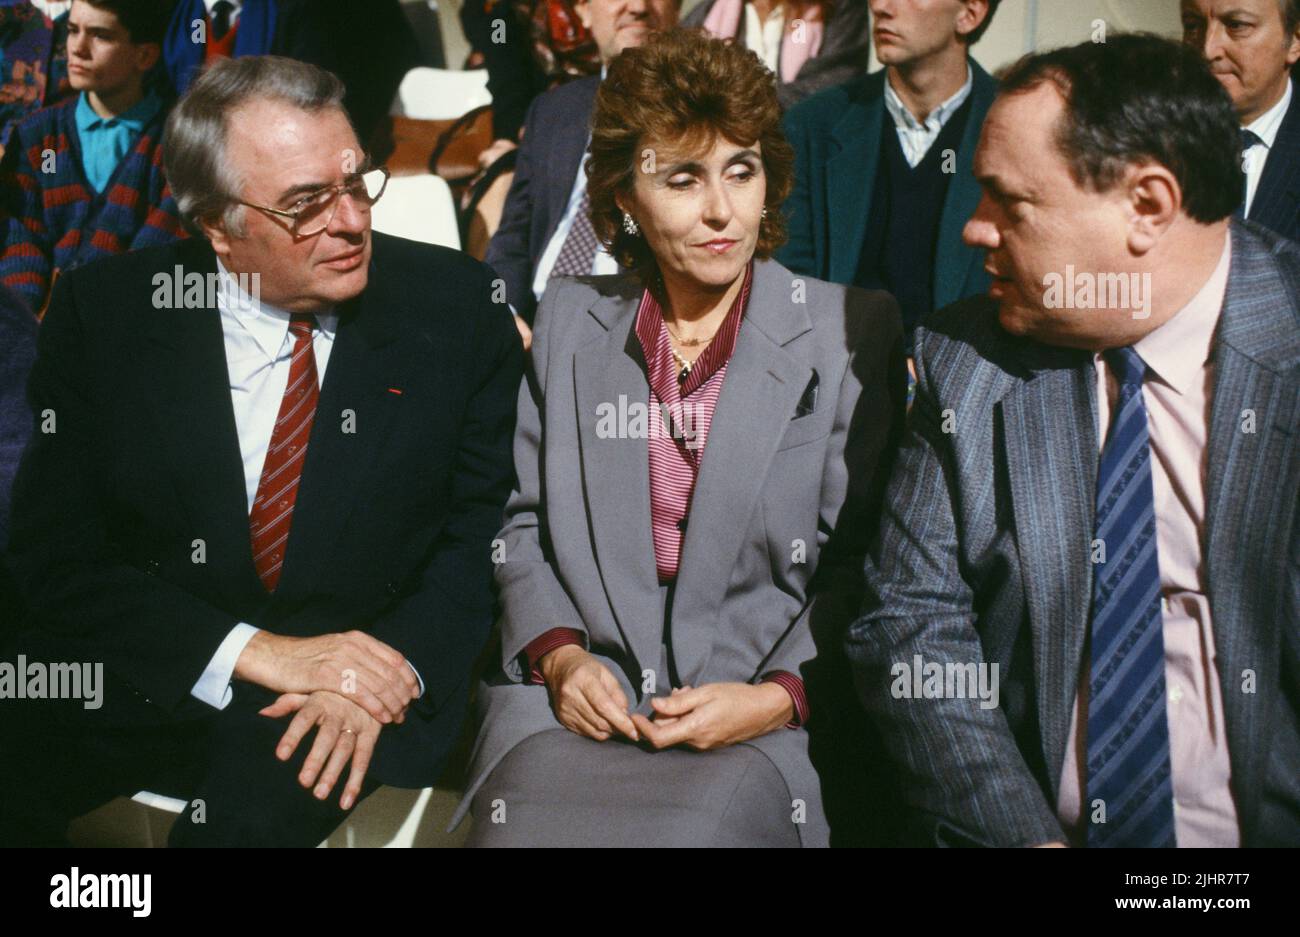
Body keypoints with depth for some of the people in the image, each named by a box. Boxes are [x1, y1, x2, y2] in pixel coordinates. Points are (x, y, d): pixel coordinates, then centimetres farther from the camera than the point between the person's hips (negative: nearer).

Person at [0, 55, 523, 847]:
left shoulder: (455, 305, -3)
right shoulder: (103, 313, -2)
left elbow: (488, 527, 0)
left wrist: (397, 661, -18)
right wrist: (258, 654, -17)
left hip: (367, 681, -1)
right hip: (147, 680, 1)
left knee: (269, 782, -33)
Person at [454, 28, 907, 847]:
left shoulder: (853, 333, 2)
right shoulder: (570, 320, 12)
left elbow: (862, 561, 2)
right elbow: (522, 524, 14)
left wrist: (779, 697, -12)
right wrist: (559, 655, -3)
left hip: (760, 723, -2)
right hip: (575, 697, 3)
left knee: (692, 828, -31)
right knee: (526, 824, -26)